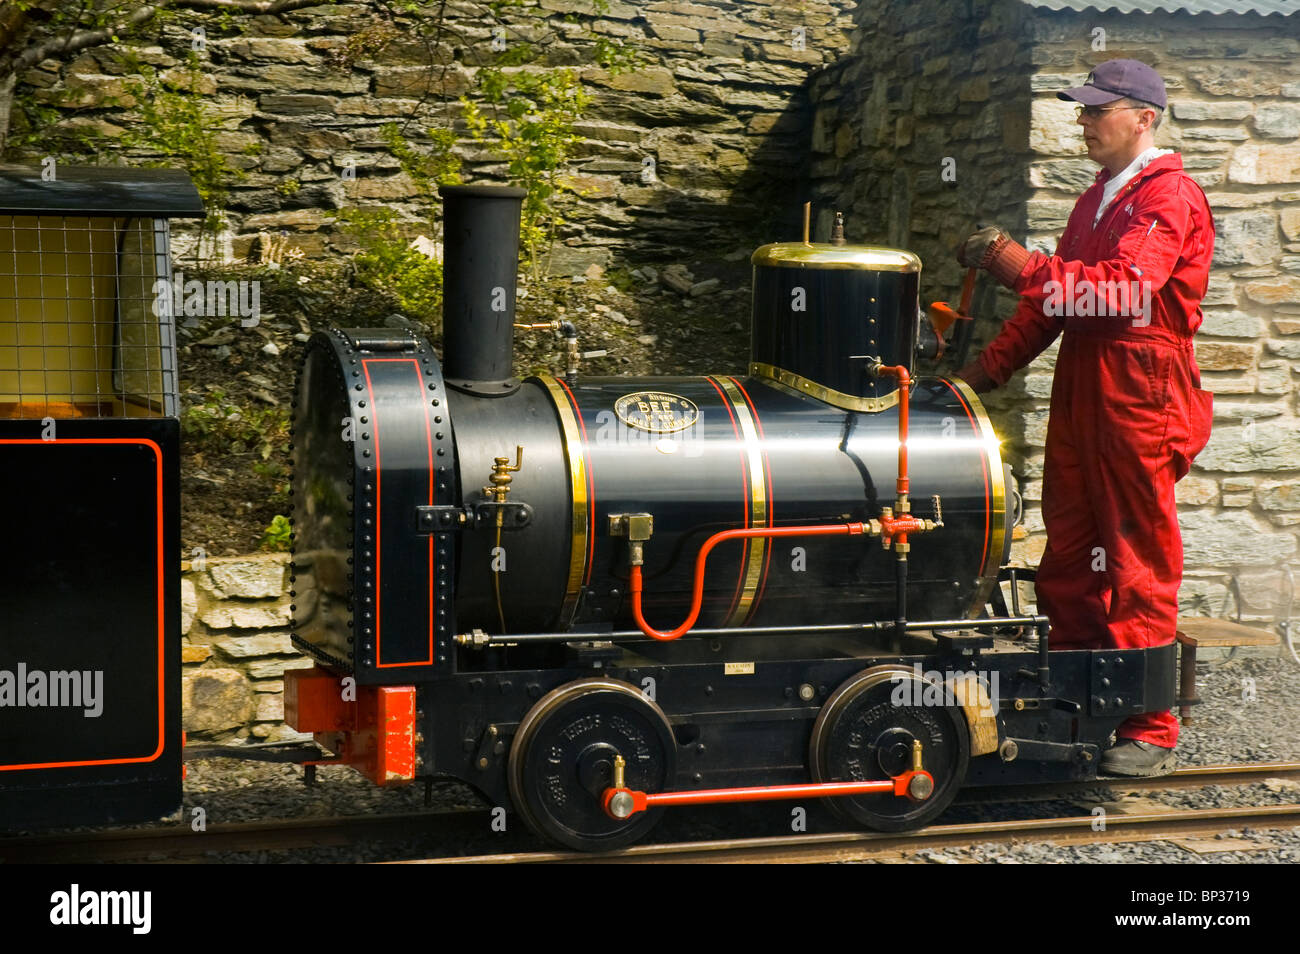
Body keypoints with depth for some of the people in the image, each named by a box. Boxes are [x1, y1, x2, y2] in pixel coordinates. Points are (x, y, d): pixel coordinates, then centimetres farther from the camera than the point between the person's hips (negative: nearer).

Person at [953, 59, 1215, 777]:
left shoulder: (1168, 197, -9)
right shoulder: (1096, 198, 21)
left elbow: (1128, 288, -25)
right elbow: (1058, 299, 25)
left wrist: (1024, 267, -28)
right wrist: (990, 368, 18)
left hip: (1140, 399, -9)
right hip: (1079, 393, 9)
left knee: (1139, 567, -4)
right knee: (1069, 557, 11)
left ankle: (1149, 731, 3)